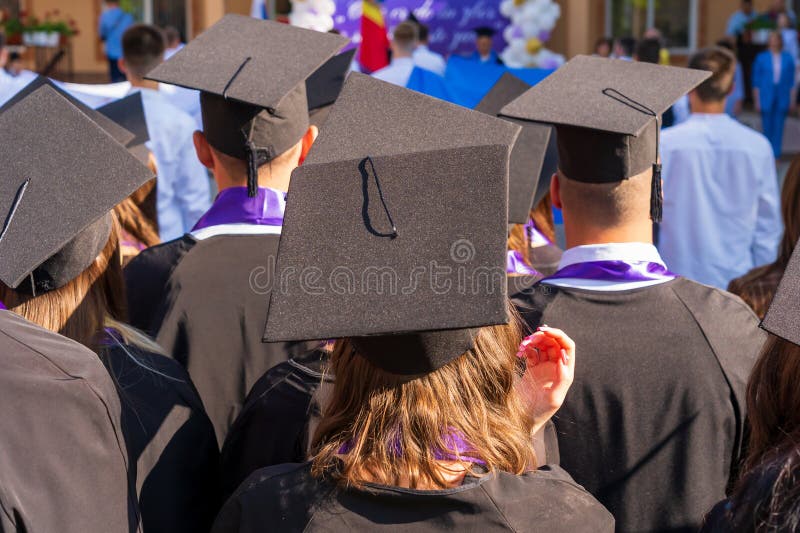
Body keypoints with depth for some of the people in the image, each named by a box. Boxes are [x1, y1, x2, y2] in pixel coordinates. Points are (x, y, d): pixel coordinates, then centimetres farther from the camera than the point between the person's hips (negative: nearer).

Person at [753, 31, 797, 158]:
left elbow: (791, 82, 7)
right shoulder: (761, 58, 1)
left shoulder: (788, 58, 4)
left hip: (782, 98, 1)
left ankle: (776, 152, 4)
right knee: (767, 126, 1)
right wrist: (757, 100, -1)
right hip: (766, 98, -1)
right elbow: (756, 81, 3)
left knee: (779, 126, -1)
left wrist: (792, 100, 4)